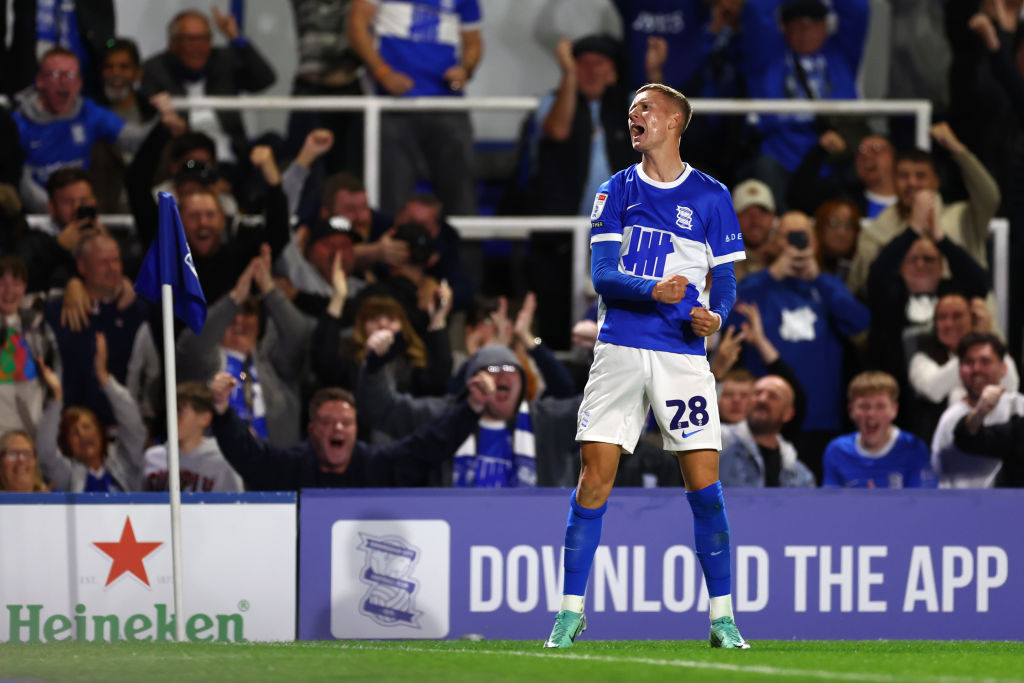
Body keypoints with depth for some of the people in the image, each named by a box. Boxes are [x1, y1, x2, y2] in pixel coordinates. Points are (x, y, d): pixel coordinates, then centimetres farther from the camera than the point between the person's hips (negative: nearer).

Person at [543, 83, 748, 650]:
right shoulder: (616, 192, 9)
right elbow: (601, 275, 0)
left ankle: (722, 616, 3)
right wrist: (653, 290, -19)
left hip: (683, 353, -1)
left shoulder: (710, 197, 7)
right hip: (620, 346, 1)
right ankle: (570, 611, 2)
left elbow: (725, 281, 8)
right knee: (595, 475, -4)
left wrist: (715, 315, -14)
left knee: (703, 480, -5)